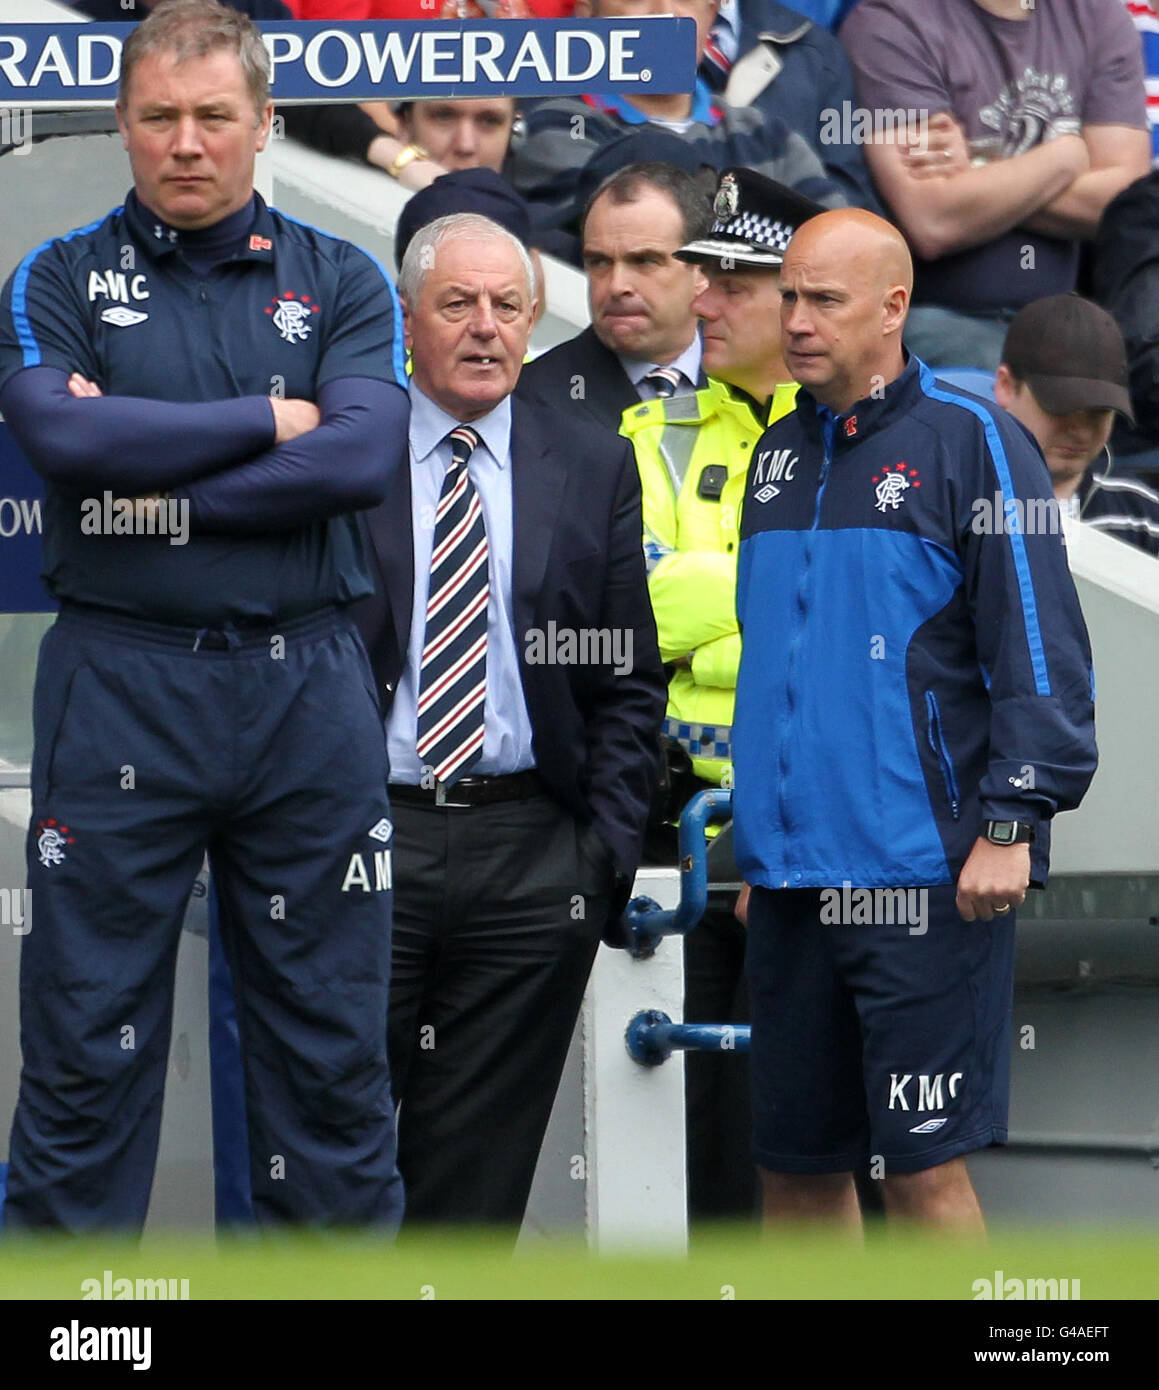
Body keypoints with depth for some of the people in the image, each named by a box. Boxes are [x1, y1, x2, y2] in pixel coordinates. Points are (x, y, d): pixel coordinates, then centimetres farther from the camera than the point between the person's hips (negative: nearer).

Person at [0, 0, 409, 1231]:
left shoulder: (339, 284, 8)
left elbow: (364, 457, -9)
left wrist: (163, 489, -12)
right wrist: (267, 419, -8)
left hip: (304, 690, 1)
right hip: (118, 694, -1)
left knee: (329, 1044, 5)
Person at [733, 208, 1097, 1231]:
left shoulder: (971, 444, -5)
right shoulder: (779, 456, 15)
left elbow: (1040, 650, -9)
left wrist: (1012, 825, -16)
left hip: (924, 874, -7)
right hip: (793, 876, 7)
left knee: (923, 1168, -7)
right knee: (795, 1167, 9)